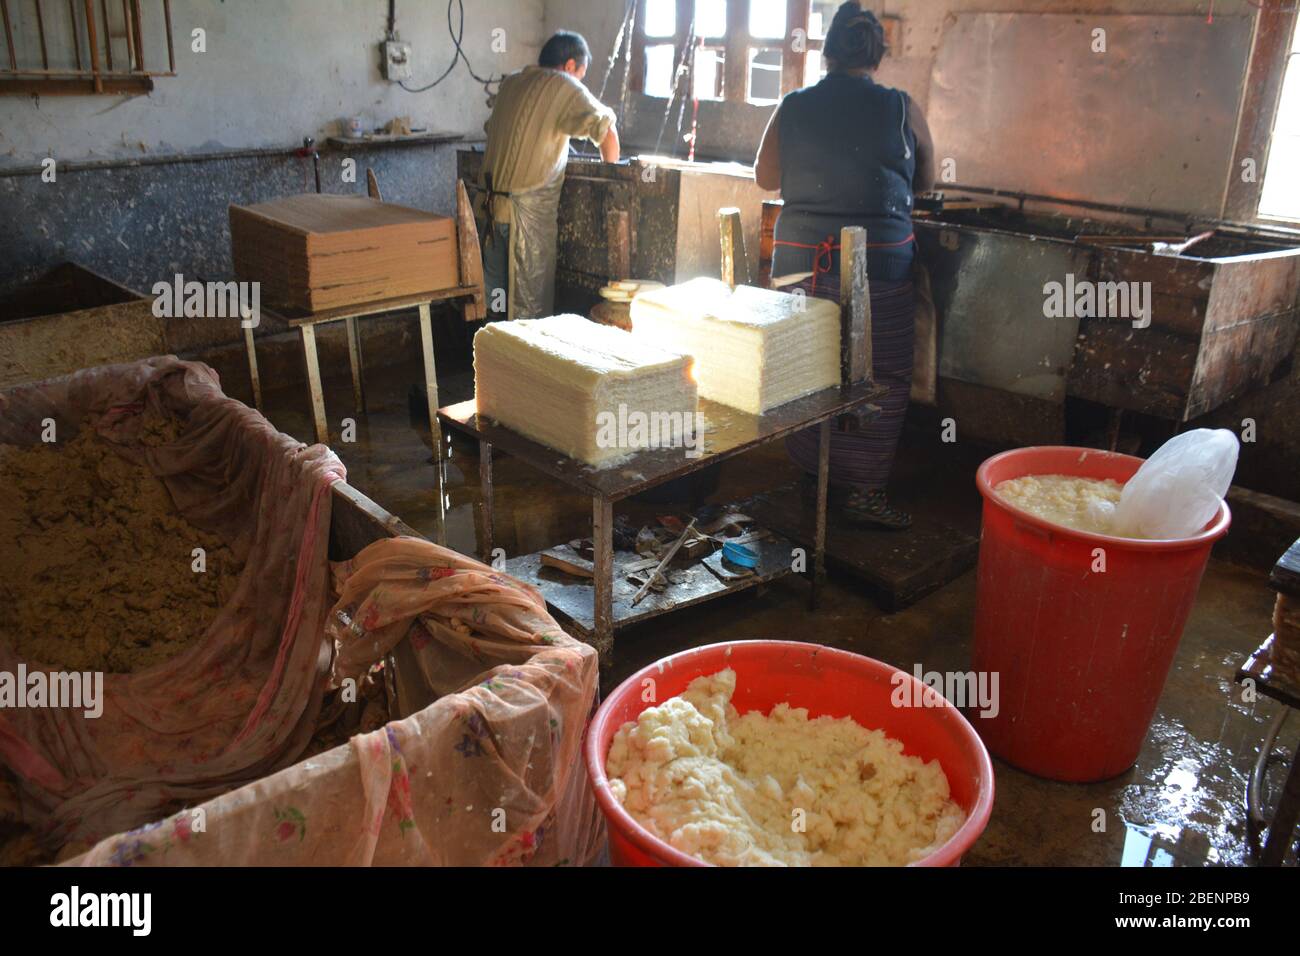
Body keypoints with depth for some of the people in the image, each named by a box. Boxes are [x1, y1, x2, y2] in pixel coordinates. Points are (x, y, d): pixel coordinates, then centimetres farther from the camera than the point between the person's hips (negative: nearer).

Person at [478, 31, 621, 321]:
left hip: (489, 203, 7)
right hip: (527, 208, -7)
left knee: (496, 294, 13)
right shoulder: (563, 86, -5)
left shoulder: (510, 83, 16)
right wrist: (611, 167, 4)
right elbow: (604, 127, -12)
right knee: (530, 300, 0)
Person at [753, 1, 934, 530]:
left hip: (799, 261, 3)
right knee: (883, 379, 8)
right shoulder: (900, 109, -3)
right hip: (877, 264, -3)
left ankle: (808, 479, 26)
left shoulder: (793, 108, 2)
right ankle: (864, 490, 10)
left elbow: (765, 177, 12)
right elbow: (925, 180, 9)